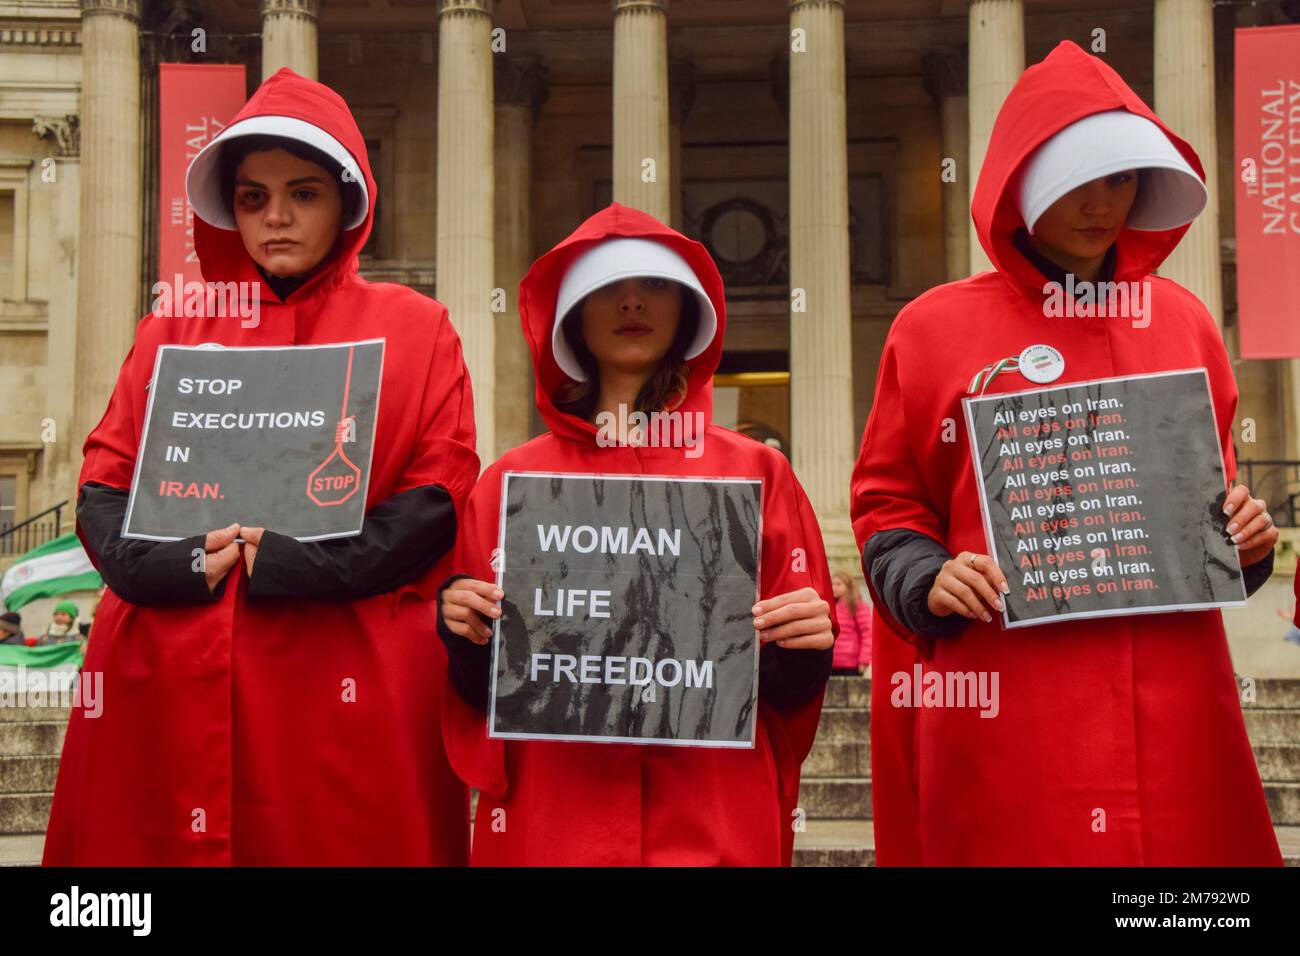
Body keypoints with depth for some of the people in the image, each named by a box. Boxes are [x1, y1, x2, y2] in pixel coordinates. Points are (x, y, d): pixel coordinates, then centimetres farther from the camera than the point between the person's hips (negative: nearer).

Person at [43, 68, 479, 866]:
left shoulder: (414, 330, 7)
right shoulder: (174, 331, 14)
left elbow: (439, 500, -3)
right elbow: (103, 487, 9)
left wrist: (288, 564, -14)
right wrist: (179, 565, -12)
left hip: (344, 685, -2)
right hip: (168, 685, 2)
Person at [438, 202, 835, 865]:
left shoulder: (757, 473, 3)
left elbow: (790, 687, 6)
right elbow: (479, 683, 9)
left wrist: (801, 646, -13)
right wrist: (464, 630, -9)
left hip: (716, 816, 0)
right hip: (547, 813, 1)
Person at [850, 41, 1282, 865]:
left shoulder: (1182, 320, 13)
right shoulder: (936, 327, 4)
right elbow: (886, 505, 7)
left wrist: (1244, 537, 1)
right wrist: (928, 583, -11)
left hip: (1175, 705, 3)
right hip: (1003, 709, -3)